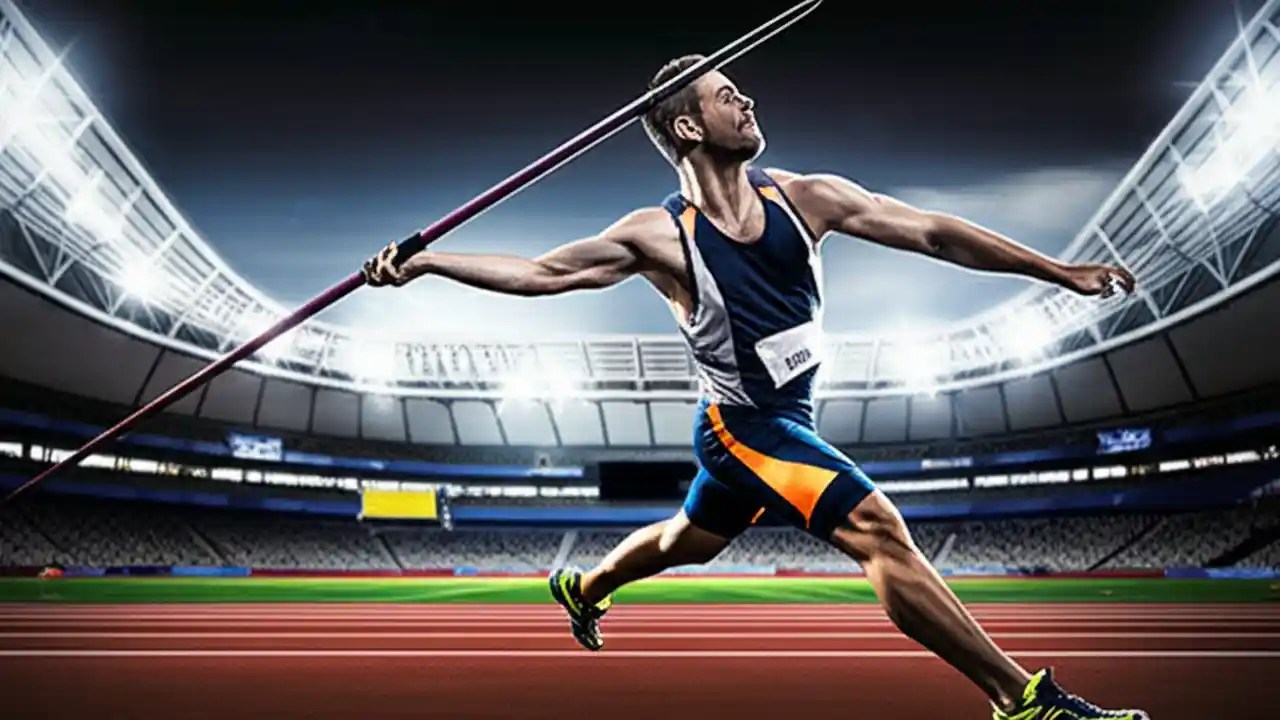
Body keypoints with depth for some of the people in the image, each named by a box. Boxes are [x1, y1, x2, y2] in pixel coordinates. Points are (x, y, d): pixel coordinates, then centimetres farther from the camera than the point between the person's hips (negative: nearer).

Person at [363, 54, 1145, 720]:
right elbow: (538, 272, -13)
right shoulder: (661, 236, -17)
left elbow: (932, 231, -10)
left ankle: (582, 588, 55)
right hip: (743, 426, -6)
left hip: (789, 418, 7)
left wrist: (1059, 270, -12)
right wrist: (424, 261, -18)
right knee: (881, 531, -19)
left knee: (692, 539, 27)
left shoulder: (802, 197, -7)